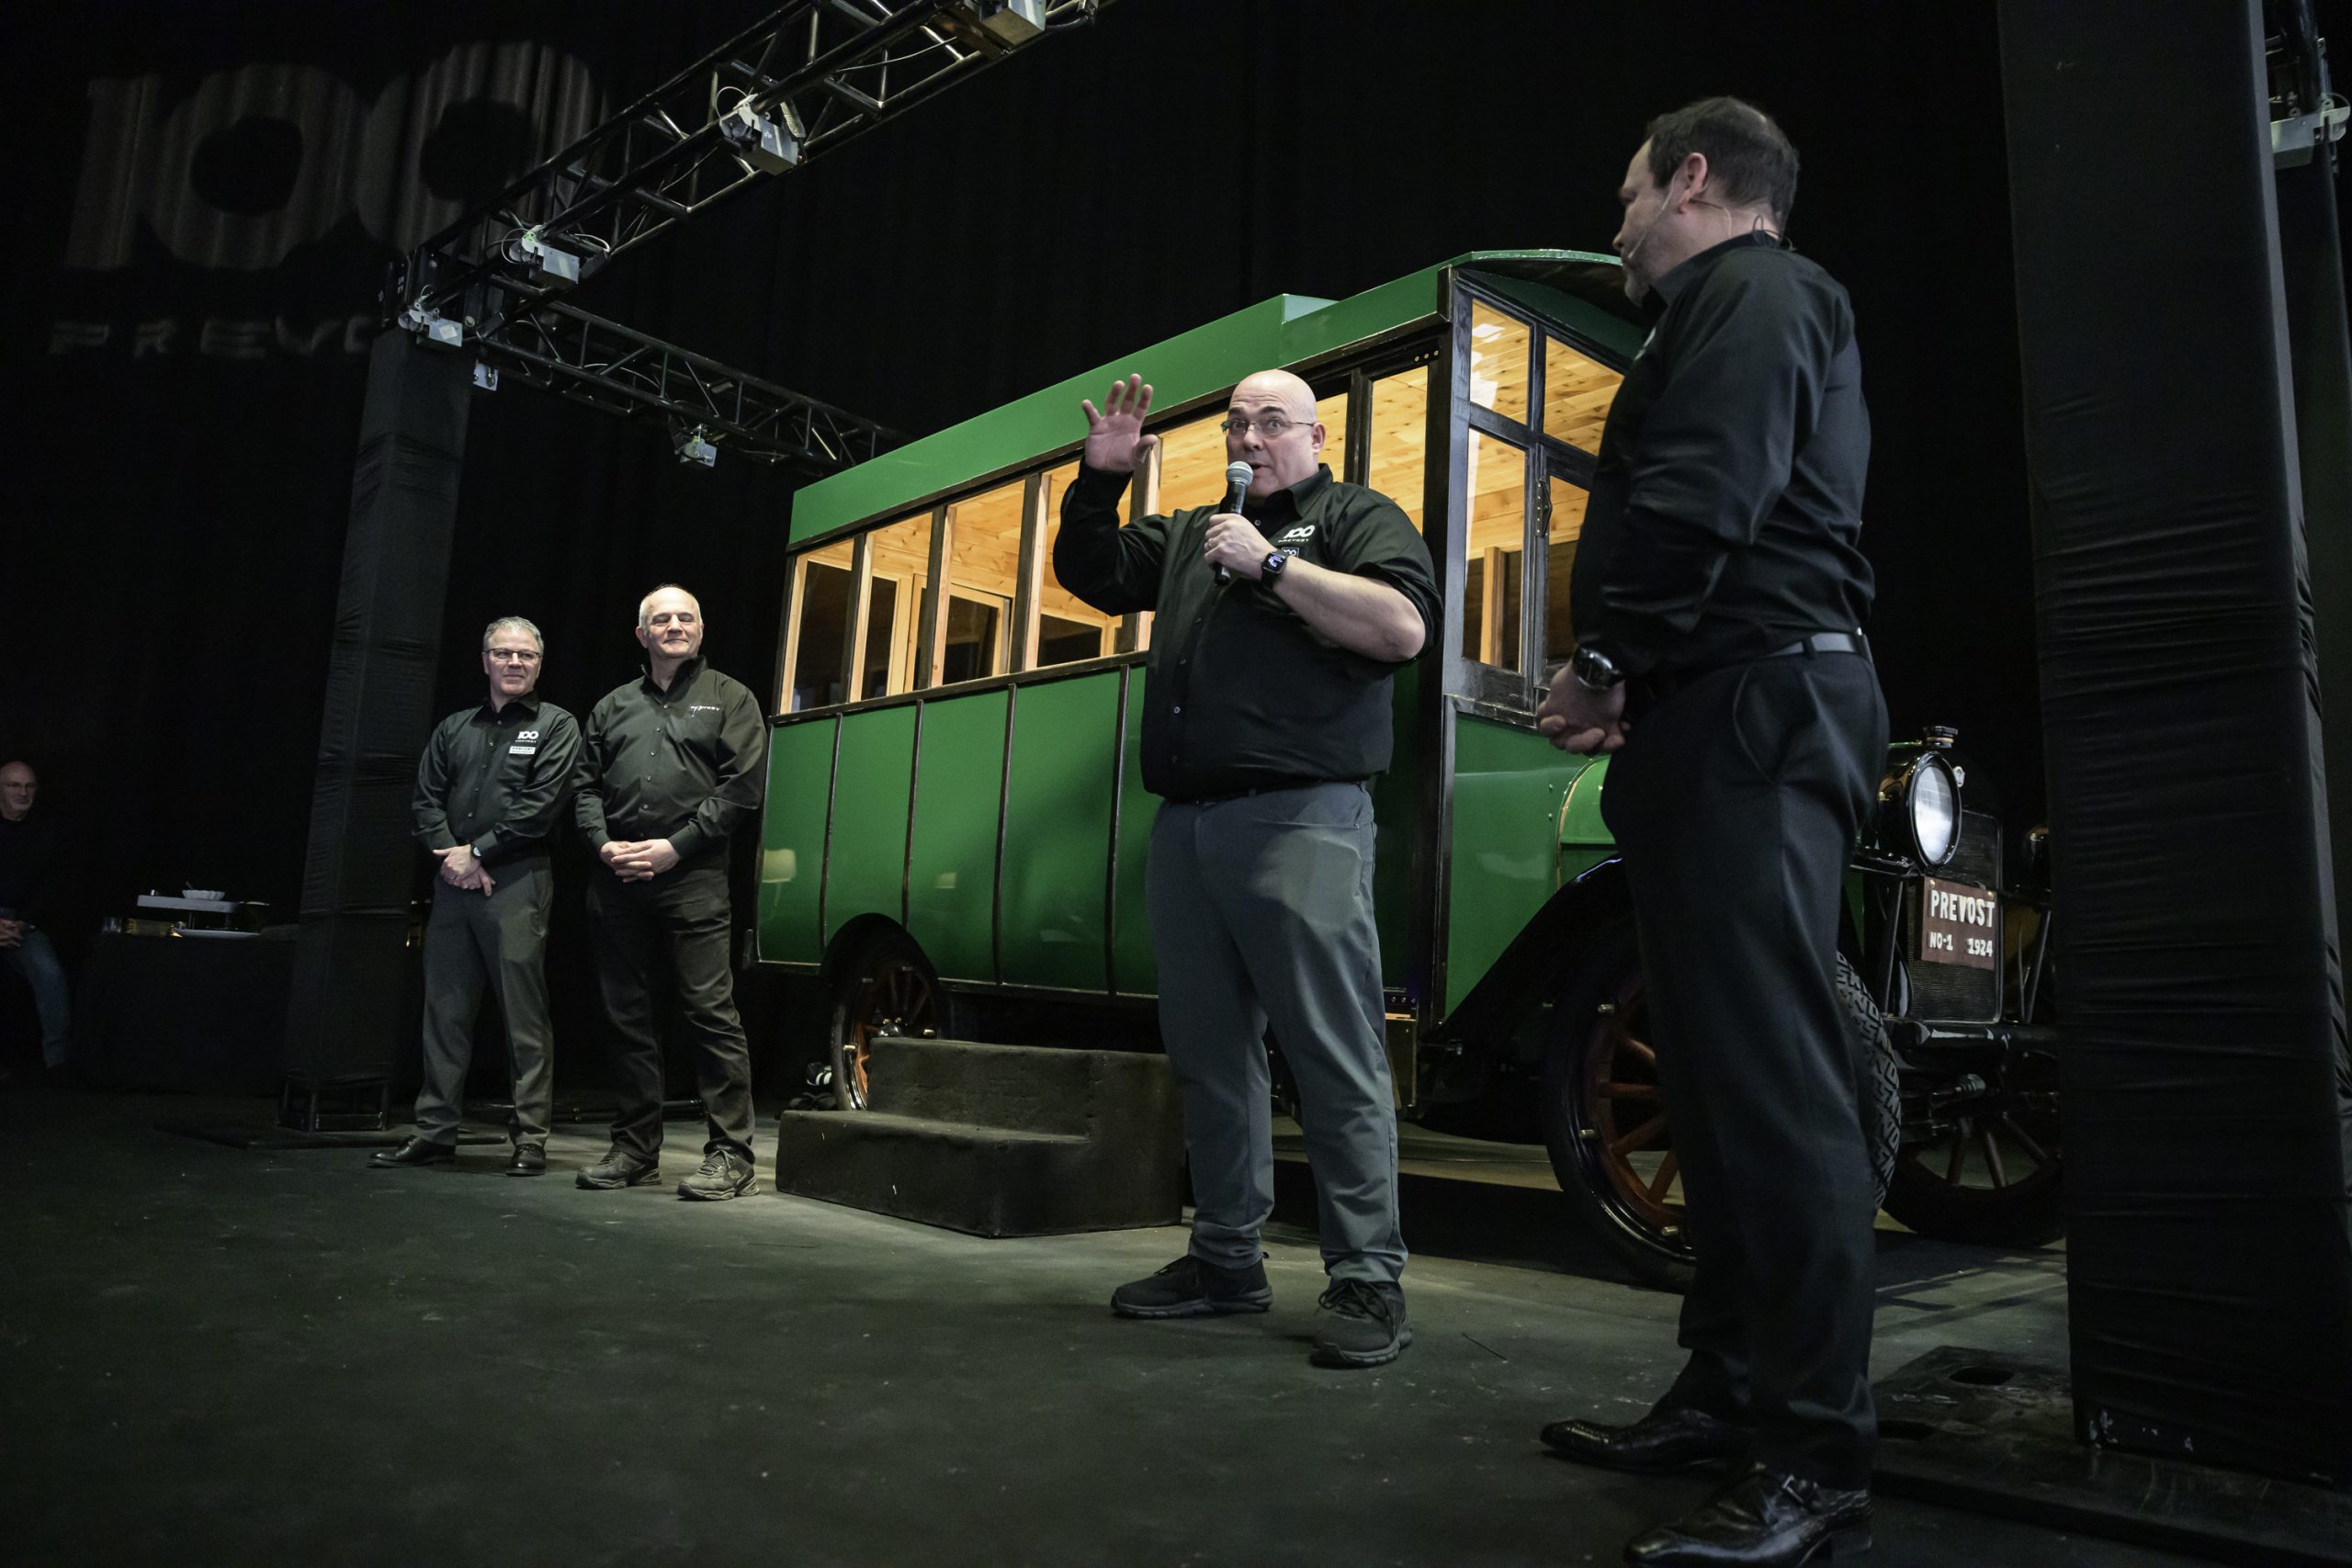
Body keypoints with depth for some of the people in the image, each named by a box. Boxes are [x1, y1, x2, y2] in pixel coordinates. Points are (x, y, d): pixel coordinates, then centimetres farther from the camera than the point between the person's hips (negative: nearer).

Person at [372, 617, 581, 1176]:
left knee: (525, 1015, -4)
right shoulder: (454, 728, 19)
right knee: (445, 1009, 8)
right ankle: (436, 1131, 17)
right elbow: (425, 799, 13)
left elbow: (541, 805, -7)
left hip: (516, 884, -5)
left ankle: (531, 1138, 1)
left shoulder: (557, 726, 4)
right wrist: (449, 854, -4)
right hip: (454, 882, 5)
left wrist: (477, 852, -9)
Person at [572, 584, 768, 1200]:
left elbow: (744, 784, -3)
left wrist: (676, 846, -10)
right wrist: (603, 844, -2)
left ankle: (731, 1155, -5)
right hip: (616, 880, 5)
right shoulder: (614, 706, 21)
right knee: (627, 1015, 10)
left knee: (711, 1011, -9)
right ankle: (634, 1149, 20)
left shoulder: (727, 698, 7)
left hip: (692, 878, -5)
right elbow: (585, 785, 18)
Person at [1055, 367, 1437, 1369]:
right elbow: (1088, 574, 28)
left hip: (1298, 822, -6)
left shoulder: (1355, 518, 8)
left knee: (1335, 1052, -7)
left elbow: (1403, 627, -9)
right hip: (1185, 826, 7)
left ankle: (1366, 1278, -2)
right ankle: (1225, 1260, 19)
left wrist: (1270, 565, -8)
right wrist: (1099, 479, 14)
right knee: (1207, 1050, 9)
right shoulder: (1189, 534, 27)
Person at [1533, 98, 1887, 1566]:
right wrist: (1637, 688, 14)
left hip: (1757, 704, -11)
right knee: (1722, 1068, 10)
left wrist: (1609, 657, -8)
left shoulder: (1747, 291, -1)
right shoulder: (1745, 310, 30)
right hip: (1738, 714, 11)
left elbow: (1704, 495, -18)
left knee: (1773, 1073, -12)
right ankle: (1732, 1386, 18)